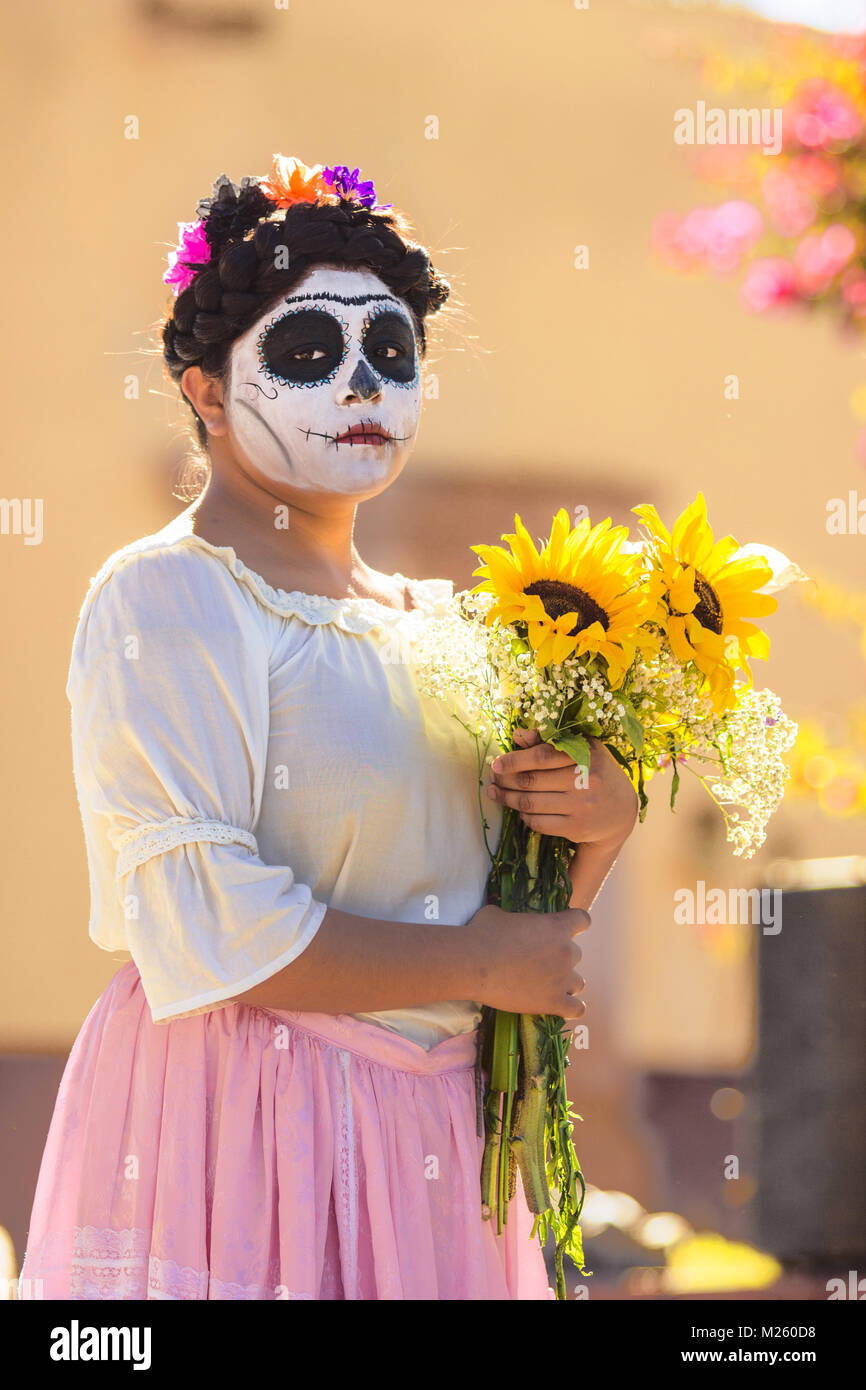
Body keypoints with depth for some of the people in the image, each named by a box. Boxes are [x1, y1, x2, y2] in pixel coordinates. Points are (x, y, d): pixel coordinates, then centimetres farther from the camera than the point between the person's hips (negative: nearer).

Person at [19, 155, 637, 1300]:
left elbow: (495, 904, 18)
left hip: (424, 1149, 7)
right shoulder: (171, 599, -11)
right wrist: (481, 965, -12)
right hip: (239, 1134, -7)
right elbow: (206, 927, -21)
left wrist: (601, 821, -4)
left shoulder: (428, 623, 13)